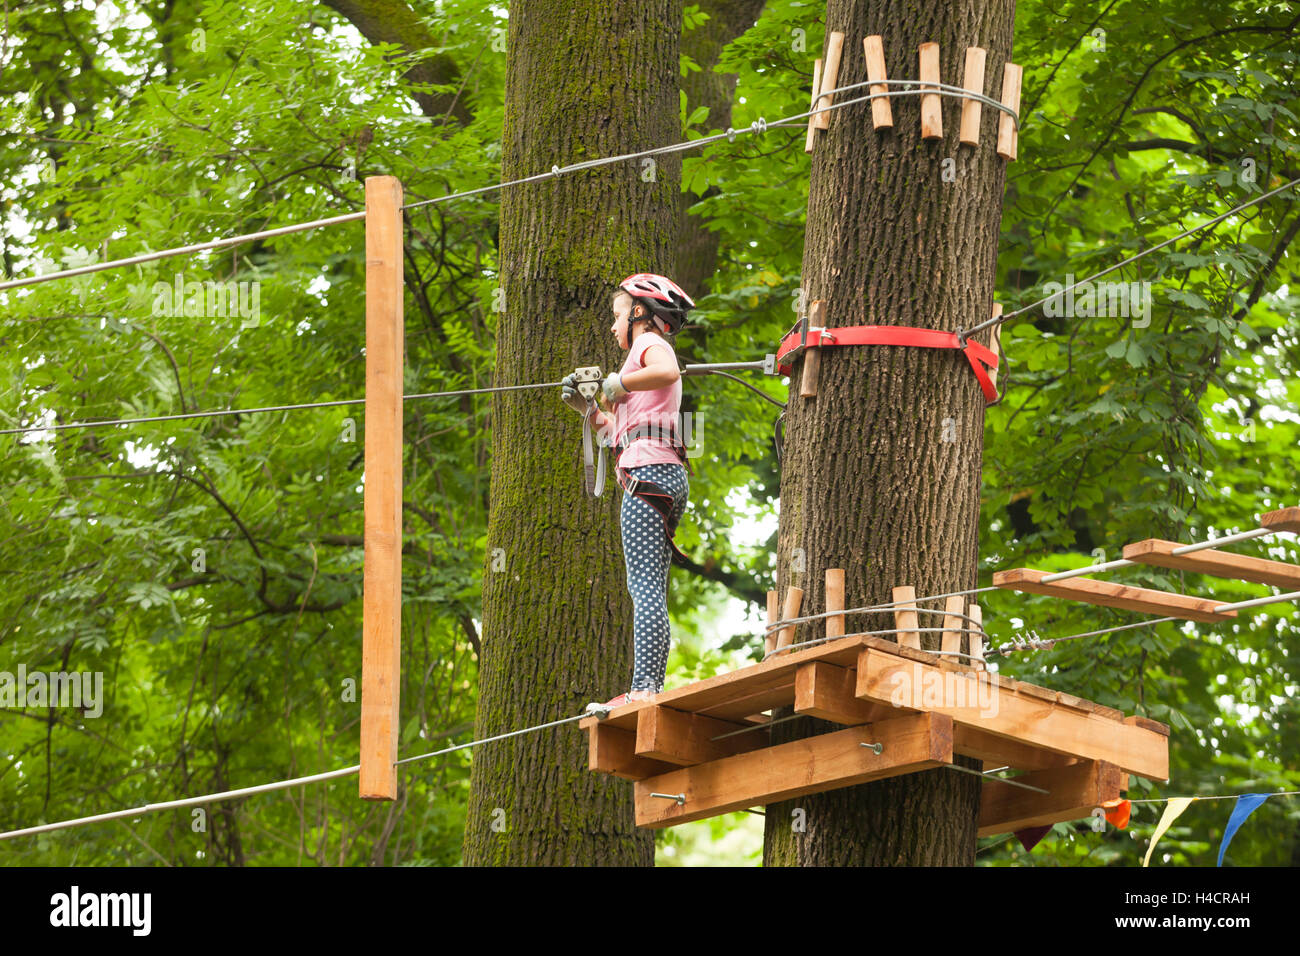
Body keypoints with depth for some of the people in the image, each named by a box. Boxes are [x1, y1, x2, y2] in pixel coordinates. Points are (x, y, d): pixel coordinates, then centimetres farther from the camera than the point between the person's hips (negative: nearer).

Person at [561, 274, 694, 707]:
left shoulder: (650, 343, 2)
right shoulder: (649, 350, 30)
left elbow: (667, 373, -24)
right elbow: (621, 429, 30)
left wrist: (616, 385, -12)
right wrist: (585, 407, 21)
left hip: (649, 473, -10)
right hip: (668, 476, 10)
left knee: (645, 587, -15)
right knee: (650, 590, 5)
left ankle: (644, 687, -22)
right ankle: (652, 686, 1)